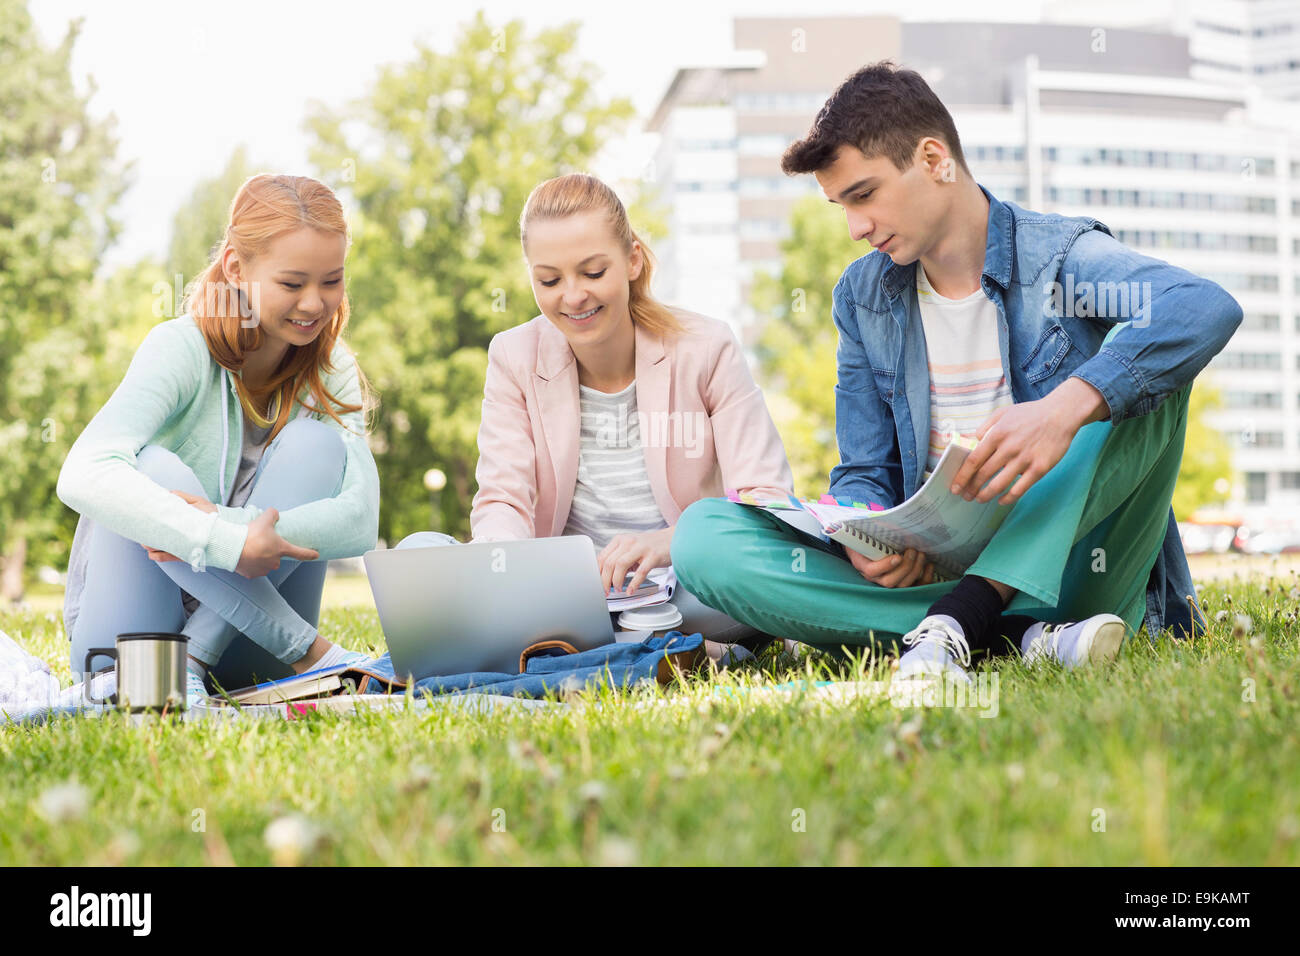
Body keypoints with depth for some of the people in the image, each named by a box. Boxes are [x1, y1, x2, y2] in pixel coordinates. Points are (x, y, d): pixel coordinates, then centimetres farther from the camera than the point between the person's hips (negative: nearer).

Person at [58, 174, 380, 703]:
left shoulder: (331, 371, -2)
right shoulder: (181, 348, -14)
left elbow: (361, 518, -18)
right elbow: (83, 476, -32)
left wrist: (227, 522, -33)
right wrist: (228, 542, -42)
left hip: (243, 641, 3)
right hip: (135, 627, -2)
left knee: (313, 444, -18)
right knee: (155, 468, -29)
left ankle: (193, 659, -24)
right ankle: (311, 650, -26)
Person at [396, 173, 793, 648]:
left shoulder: (706, 348, -3)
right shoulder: (515, 358, 3)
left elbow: (766, 501, -11)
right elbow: (501, 502, -4)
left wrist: (670, 541, -33)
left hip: (687, 591, -2)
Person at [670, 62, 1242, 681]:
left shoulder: (1058, 258, -4)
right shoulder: (861, 296, 10)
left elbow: (1209, 307, -25)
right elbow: (864, 471, 10)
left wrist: (1066, 407, -41)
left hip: (1061, 572, -3)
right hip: (928, 571, 3)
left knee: (1146, 369, -25)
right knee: (701, 539, -19)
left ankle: (954, 622, -34)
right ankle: (1023, 636, -29)